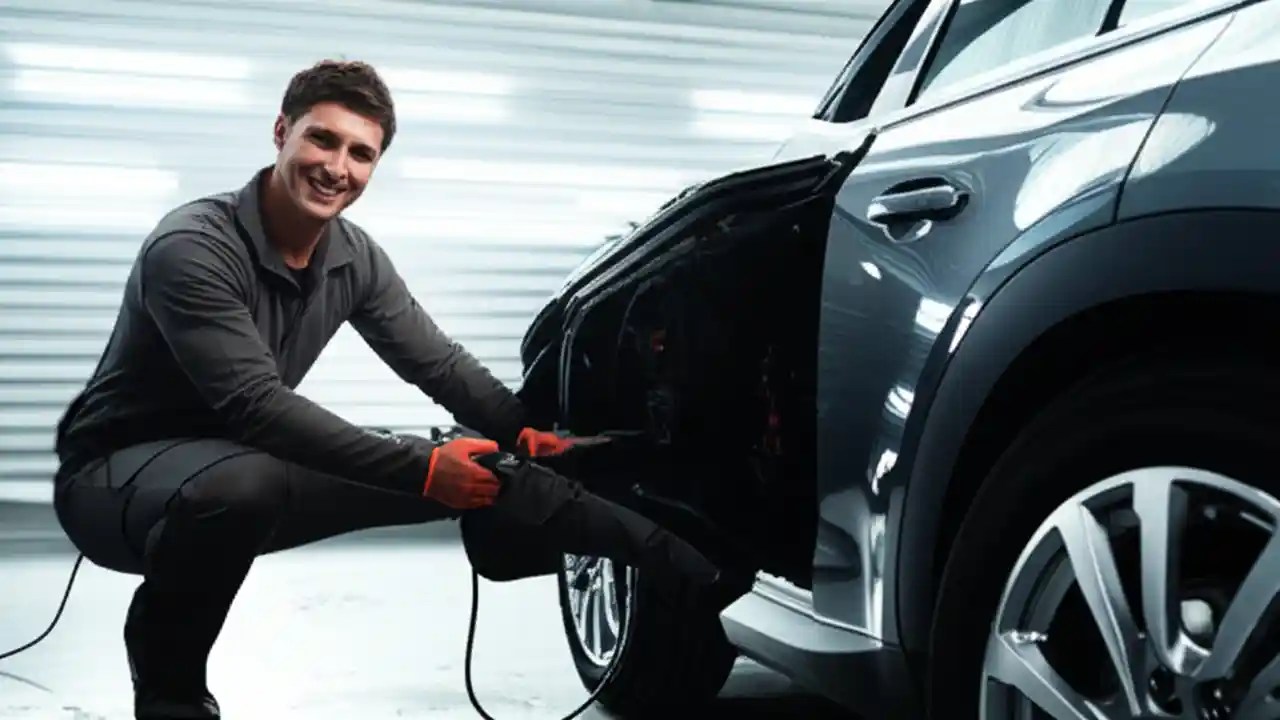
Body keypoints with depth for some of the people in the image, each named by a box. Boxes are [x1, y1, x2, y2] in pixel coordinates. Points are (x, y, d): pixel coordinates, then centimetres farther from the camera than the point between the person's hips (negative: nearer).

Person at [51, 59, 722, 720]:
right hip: (116, 470, -6)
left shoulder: (354, 256, -4)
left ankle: (666, 553, 11)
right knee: (242, 482, -41)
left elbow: (439, 362, 5)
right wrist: (422, 467, -34)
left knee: (470, 467, -3)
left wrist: (526, 434, -12)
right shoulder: (192, 248, -27)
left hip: (244, 456, 7)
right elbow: (257, 406, -34)